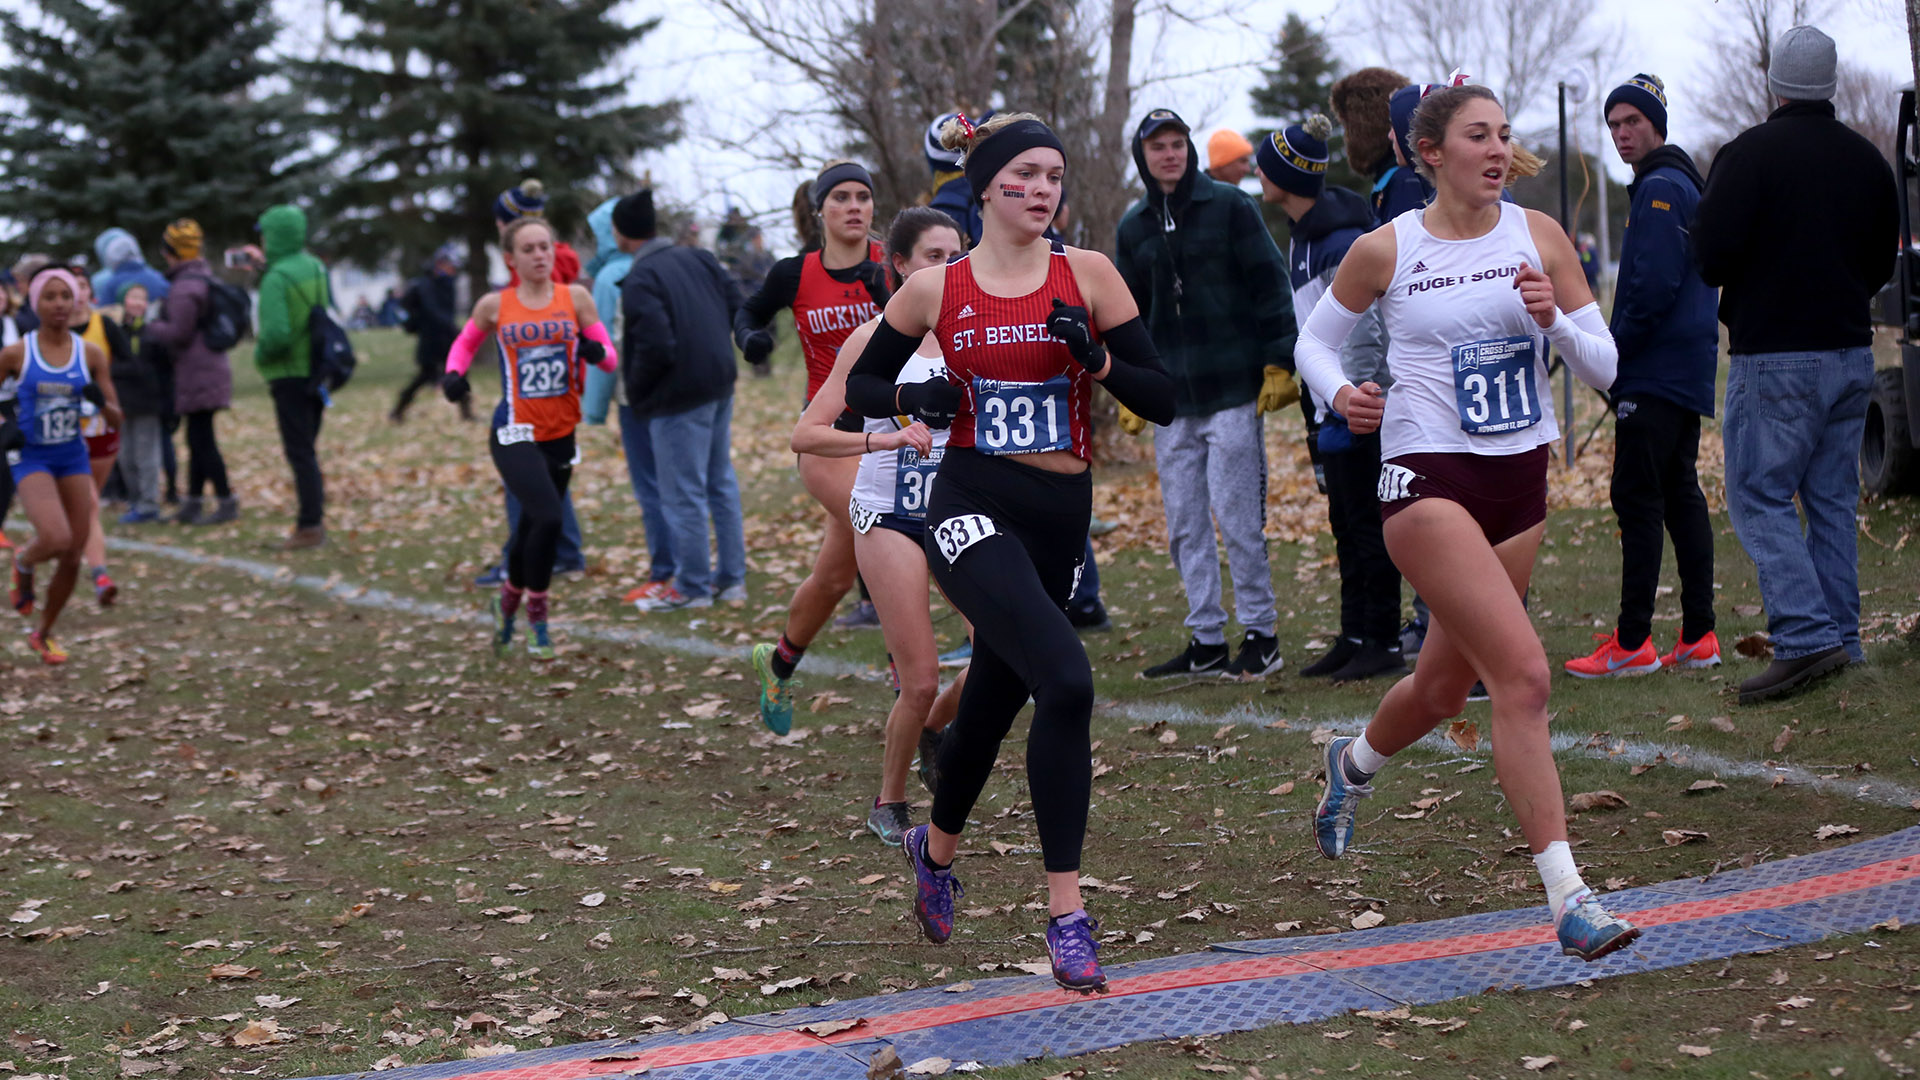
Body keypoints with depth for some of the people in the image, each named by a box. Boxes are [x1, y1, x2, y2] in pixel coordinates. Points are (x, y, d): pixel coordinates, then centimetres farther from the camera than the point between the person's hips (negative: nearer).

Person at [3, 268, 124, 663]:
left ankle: (43, 634, 27)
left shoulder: (90, 354, -2)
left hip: (73, 457, 4)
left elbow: (116, 420, 1)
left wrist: (101, 401, -20)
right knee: (57, 539, -27)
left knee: (73, 557, 4)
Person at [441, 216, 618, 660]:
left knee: (533, 526, 12)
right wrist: (454, 374, -5)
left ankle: (507, 602, 40)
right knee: (547, 518, -22)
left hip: (561, 434, 3)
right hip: (515, 435, -3)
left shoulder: (575, 298, 1)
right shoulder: (495, 306, -1)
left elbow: (608, 355, 3)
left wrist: (596, 352, -21)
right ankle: (537, 616, -4)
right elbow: (465, 343, 15)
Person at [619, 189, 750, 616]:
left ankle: (693, 587, 9)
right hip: (720, 384, 8)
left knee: (683, 494, 2)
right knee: (721, 482, 17)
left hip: (678, 396, -8)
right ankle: (732, 578, 23)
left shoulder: (639, 280, -17)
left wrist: (636, 389, -6)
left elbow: (656, 346, -22)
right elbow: (736, 305, 7)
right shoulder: (699, 258, 5)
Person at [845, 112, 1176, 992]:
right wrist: (914, 399, -7)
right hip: (974, 509, -3)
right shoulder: (934, 290, 2)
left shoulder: (1087, 275, 3)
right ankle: (1065, 913, -17)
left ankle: (936, 848, 48)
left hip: (1061, 516, 3)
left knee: (992, 703, 17)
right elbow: (861, 386, 14)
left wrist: (1095, 357, -17)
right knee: (1066, 684, -24)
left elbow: (1162, 401, 1)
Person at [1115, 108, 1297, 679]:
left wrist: (1279, 363, -7)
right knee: (1183, 524, 5)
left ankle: (1261, 636, 3)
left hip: (1233, 390, -5)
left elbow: (1269, 286, -2)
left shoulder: (1230, 207, -1)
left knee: (1237, 515, -6)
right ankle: (1207, 641, 12)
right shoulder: (1134, 228, 12)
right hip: (1171, 399, 5)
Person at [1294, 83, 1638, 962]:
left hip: (1521, 479, 5)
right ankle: (1568, 899, -20)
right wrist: (1338, 395, -7)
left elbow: (1604, 368, 4)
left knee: (1446, 685, 18)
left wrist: (1556, 320, -16)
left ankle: (1353, 766, 52)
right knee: (1523, 672, -20)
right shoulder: (1384, 250, -3)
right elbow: (1314, 339, 13)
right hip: (1427, 481, -5)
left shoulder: (1537, 235, 3)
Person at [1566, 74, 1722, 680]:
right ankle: (1698, 637, 11)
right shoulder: (1683, 184, 20)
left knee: (1636, 496, -10)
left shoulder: (1660, 188, -12)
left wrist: (1616, 351, -11)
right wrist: (1620, 349, 17)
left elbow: (1653, 286, -21)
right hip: (1688, 370, 11)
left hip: (1655, 373, -11)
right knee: (1680, 494, 10)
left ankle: (1633, 643, -11)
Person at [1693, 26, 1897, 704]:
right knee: (1832, 501, 12)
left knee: (1759, 496, -5)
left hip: (1777, 357, -6)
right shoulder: (1867, 159, 10)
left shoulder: (1749, 154, -11)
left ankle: (1806, 638, -18)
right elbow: (1882, 264, 18)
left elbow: (1711, 257, -16)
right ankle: (1839, 644, 12)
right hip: (1853, 353, 6)